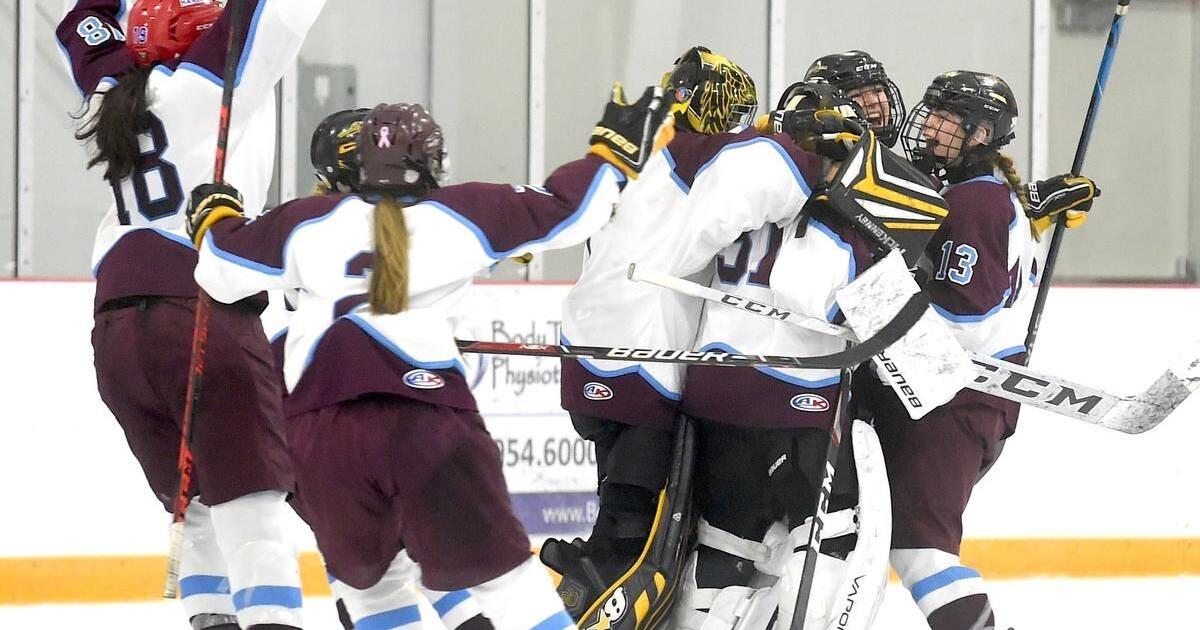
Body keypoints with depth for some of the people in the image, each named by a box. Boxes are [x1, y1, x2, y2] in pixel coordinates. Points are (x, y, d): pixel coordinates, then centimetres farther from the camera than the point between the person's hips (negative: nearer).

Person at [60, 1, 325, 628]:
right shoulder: (212, 77, 1)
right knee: (249, 499, -10)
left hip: (115, 329, 7)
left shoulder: (110, 93, 20)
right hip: (205, 314, -7)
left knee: (194, 502, 16)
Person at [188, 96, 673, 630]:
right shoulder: (465, 214, 8)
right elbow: (565, 210, 11)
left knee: (362, 568, 22)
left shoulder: (307, 224, 14)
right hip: (427, 416, -2)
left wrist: (213, 215, 44)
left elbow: (223, 270, 23)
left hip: (319, 429, 2)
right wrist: (615, 151, 28)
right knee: (498, 565, 3)